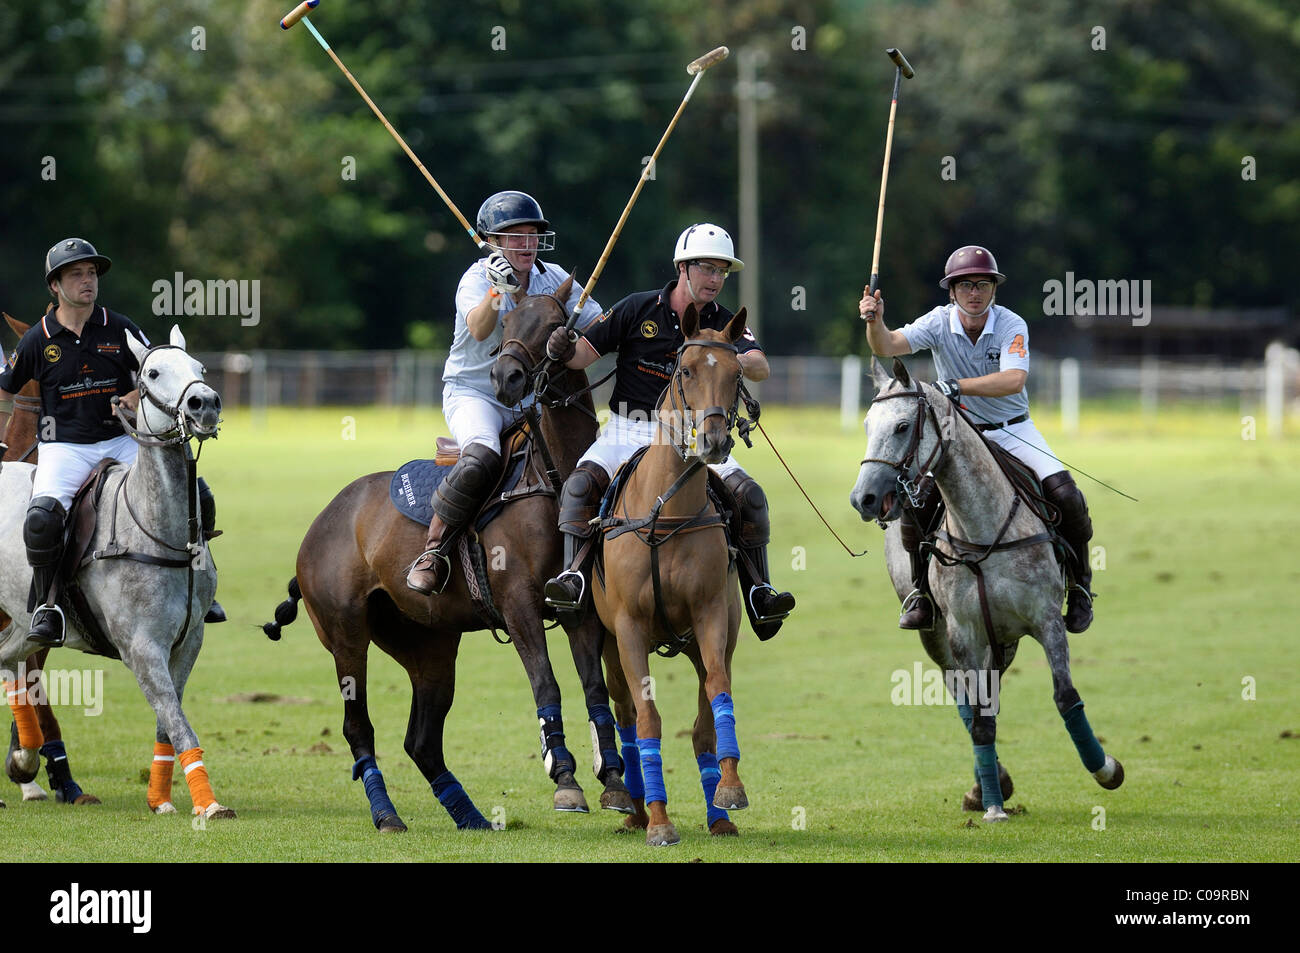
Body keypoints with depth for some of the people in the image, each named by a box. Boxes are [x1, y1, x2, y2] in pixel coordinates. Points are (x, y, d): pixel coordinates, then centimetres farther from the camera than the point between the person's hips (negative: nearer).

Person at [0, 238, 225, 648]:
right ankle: (46, 604, -13)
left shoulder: (121, 330, 2)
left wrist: (138, 396, -13)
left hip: (121, 441, 2)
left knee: (193, 493, -16)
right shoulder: (38, 340, 1)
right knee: (41, 518, -32)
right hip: (64, 447, -2)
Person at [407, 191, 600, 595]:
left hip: (531, 400, 5)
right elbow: (479, 329, -30)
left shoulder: (554, 279, 4)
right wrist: (498, 291, -49)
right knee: (481, 459, -34)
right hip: (473, 393, -5)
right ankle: (434, 550, -22)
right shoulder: (477, 279, -10)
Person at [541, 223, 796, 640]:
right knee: (581, 484, -27)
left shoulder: (725, 323, 1)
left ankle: (757, 591, -8)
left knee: (748, 494, -15)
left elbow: (761, 368, -15)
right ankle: (575, 576, -28)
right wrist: (564, 350, -26)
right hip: (630, 430, -2)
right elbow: (585, 353, -2)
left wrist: (736, 362, -38)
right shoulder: (638, 309, -2)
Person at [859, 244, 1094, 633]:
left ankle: (1080, 586, 4)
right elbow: (889, 345, -26)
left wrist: (958, 386, -39)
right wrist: (874, 322, -47)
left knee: (1066, 495, -18)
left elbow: (1014, 380, -31)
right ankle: (921, 591, 1)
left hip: (1013, 430, -1)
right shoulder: (939, 323, -10)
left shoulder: (1011, 326, -15)